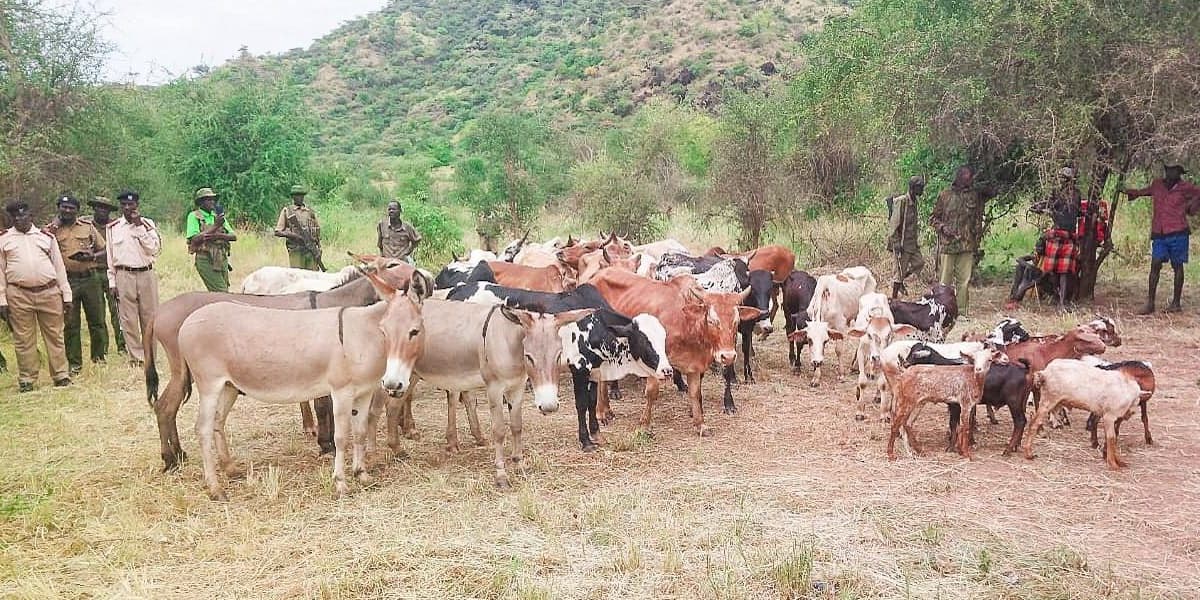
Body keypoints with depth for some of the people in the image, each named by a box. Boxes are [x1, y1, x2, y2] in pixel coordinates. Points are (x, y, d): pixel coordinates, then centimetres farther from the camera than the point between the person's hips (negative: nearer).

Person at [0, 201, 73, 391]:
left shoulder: (46, 237, 11)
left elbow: (59, 267, 11)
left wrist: (66, 295, 5)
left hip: (49, 293, 1)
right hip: (18, 296, -1)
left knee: (55, 336, 4)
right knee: (23, 340, 4)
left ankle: (61, 375, 11)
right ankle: (26, 380, 12)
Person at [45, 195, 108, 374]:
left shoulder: (88, 226, 8)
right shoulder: (51, 230, 4)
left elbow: (103, 251, 10)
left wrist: (92, 256, -11)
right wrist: (53, 230, -16)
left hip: (90, 278, 1)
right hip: (67, 281, -1)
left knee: (97, 320, 5)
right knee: (70, 324, 3)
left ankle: (99, 357, 20)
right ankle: (74, 363, 12)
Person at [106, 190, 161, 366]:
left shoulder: (148, 224, 6)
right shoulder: (113, 228, 8)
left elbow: (154, 249, -7)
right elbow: (110, 256, 9)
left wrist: (139, 226, -10)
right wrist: (112, 282, 4)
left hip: (146, 274, 0)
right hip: (124, 276, 0)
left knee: (149, 317, 4)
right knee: (128, 320, 0)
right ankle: (136, 357, 7)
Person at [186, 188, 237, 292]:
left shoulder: (219, 216, 14)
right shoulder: (194, 216, -1)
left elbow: (234, 237, 5)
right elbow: (195, 239, -15)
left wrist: (218, 235, -15)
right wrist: (215, 226, -19)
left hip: (222, 259, 6)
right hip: (206, 260, -6)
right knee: (221, 292, -14)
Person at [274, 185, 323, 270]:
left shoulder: (310, 212, 15)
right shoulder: (286, 211, 6)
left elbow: (317, 230, 18)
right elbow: (277, 232, 4)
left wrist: (319, 249, 7)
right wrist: (294, 235, -12)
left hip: (312, 250, 3)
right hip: (296, 250, -3)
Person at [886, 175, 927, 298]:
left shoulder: (913, 203, 12)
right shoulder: (901, 202, -16)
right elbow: (894, 224, -19)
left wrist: (915, 242, 21)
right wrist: (896, 244, -23)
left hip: (912, 243, 9)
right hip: (902, 243, -9)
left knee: (919, 263, 9)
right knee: (900, 271, -3)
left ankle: (899, 281, 25)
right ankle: (894, 297, 6)